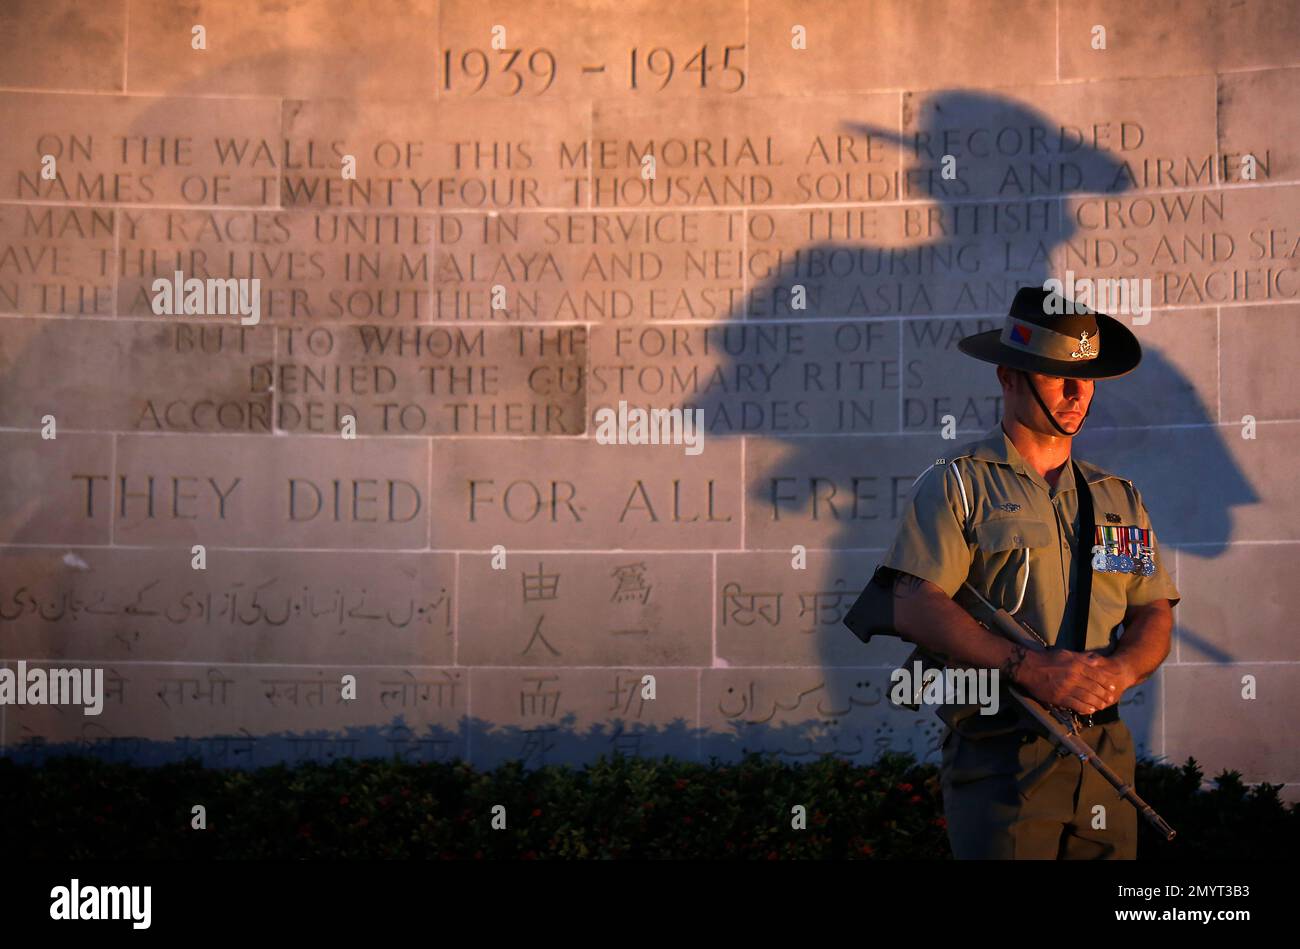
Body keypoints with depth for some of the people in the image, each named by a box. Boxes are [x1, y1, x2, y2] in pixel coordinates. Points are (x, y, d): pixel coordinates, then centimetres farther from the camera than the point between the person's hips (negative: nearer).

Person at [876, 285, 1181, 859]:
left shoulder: (1118, 498, 19)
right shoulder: (956, 484, 2)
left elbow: (1155, 615, 13)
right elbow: (915, 610, -10)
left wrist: (1119, 670, -11)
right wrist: (1031, 669, -21)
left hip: (1104, 753, 5)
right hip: (999, 759, -5)